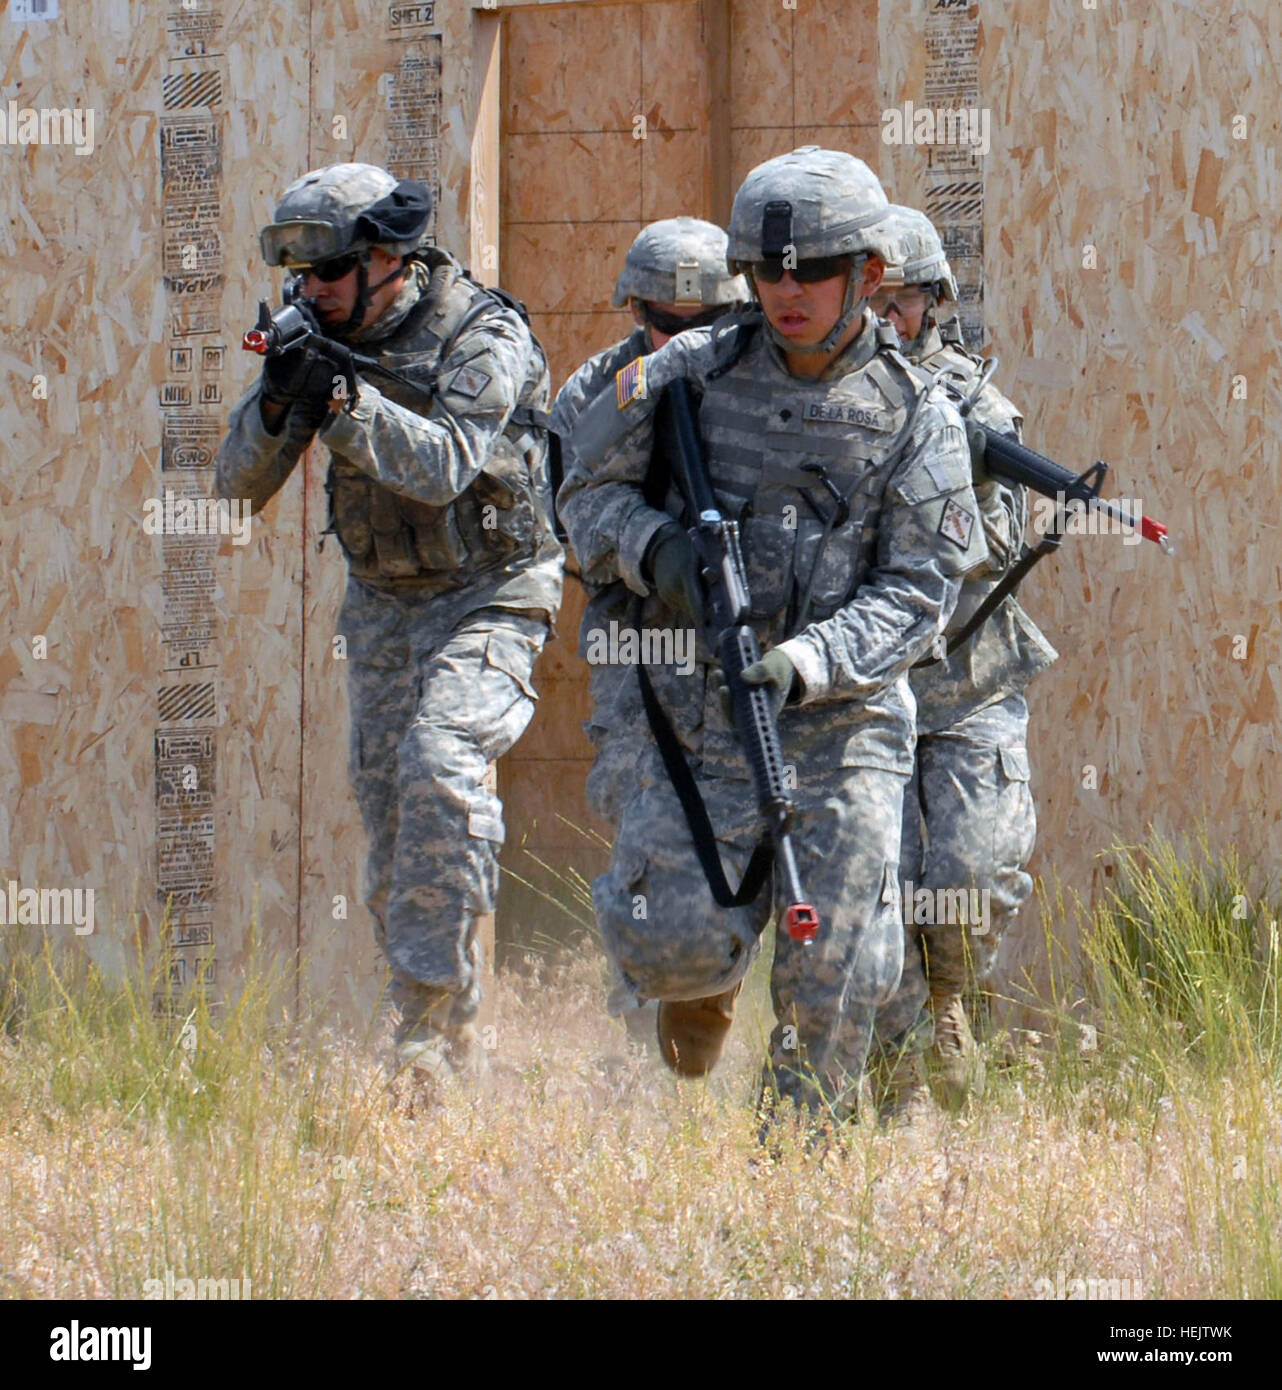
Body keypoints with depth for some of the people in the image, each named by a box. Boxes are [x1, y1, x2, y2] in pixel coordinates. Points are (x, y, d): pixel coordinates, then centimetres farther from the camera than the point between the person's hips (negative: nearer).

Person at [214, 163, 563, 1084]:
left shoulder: (483, 337, -17)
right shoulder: (329, 342, 1)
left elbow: (443, 468, -30)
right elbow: (241, 482, -1)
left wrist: (340, 395, -36)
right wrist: (278, 400, -21)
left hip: (488, 594, -7)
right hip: (384, 603, 7)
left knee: (438, 766, -27)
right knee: (387, 803, 4)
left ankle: (437, 1015, -25)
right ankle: (441, 1044, 14)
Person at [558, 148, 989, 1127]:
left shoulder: (915, 420, -2)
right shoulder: (693, 373, 1)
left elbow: (918, 592, -6)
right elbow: (590, 490, 9)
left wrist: (808, 662, -22)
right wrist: (655, 546, -14)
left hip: (841, 719, -1)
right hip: (696, 707, 1)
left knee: (834, 978, -4)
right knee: (667, 947, -8)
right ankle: (702, 979, 29)